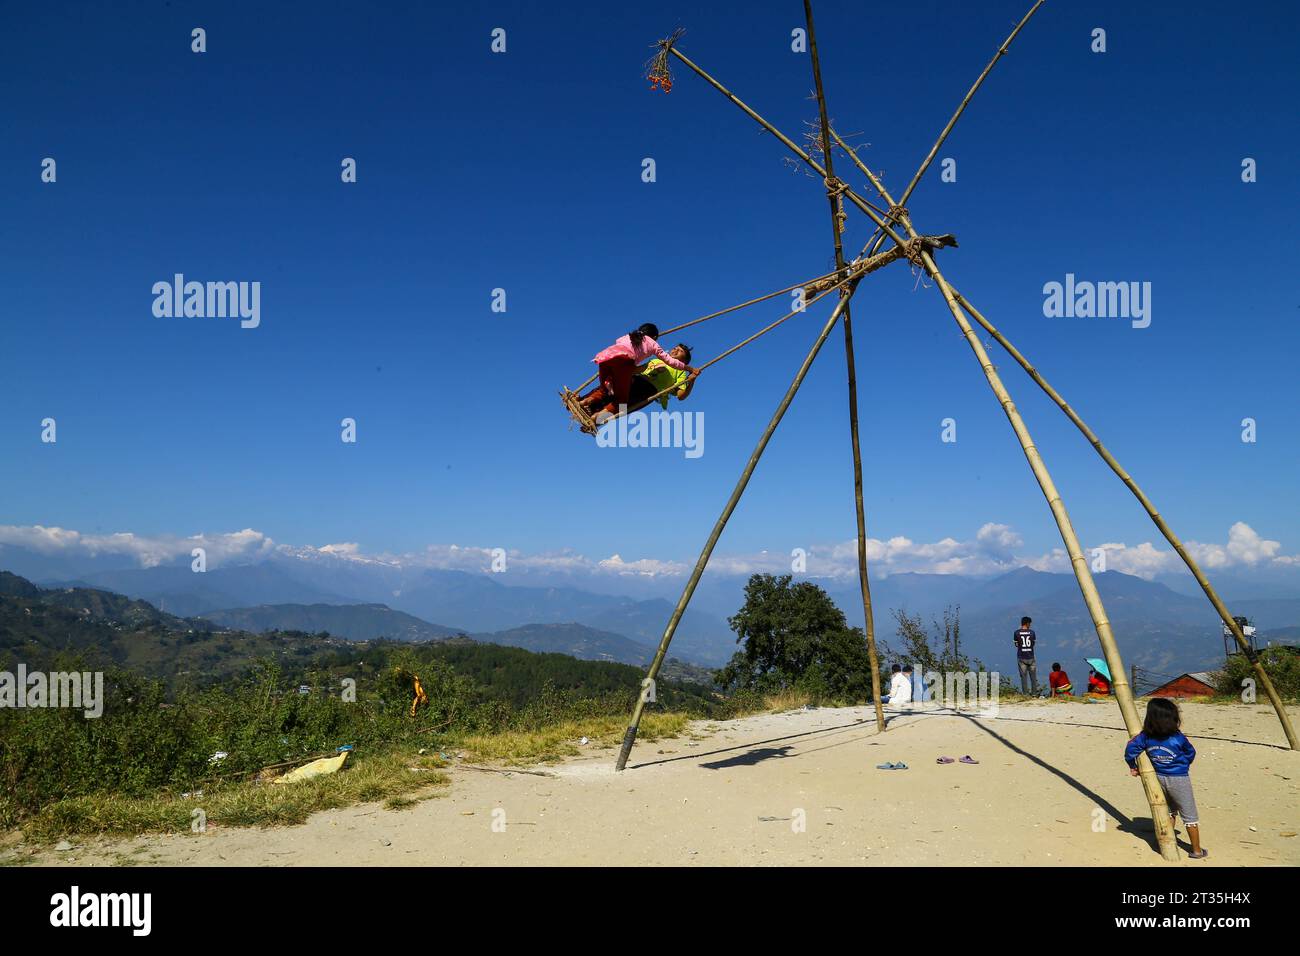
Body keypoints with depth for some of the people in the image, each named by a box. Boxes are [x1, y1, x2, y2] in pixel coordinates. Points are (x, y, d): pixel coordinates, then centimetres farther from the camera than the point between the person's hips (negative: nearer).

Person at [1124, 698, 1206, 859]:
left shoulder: (1146, 737, -11)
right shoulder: (1178, 738, -19)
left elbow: (1130, 749, -9)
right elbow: (1191, 753, -2)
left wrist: (1132, 766, 8)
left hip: (1159, 778, 4)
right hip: (1179, 779, -4)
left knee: (1170, 810, 25)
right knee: (1190, 816, 12)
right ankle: (1196, 851, 21)